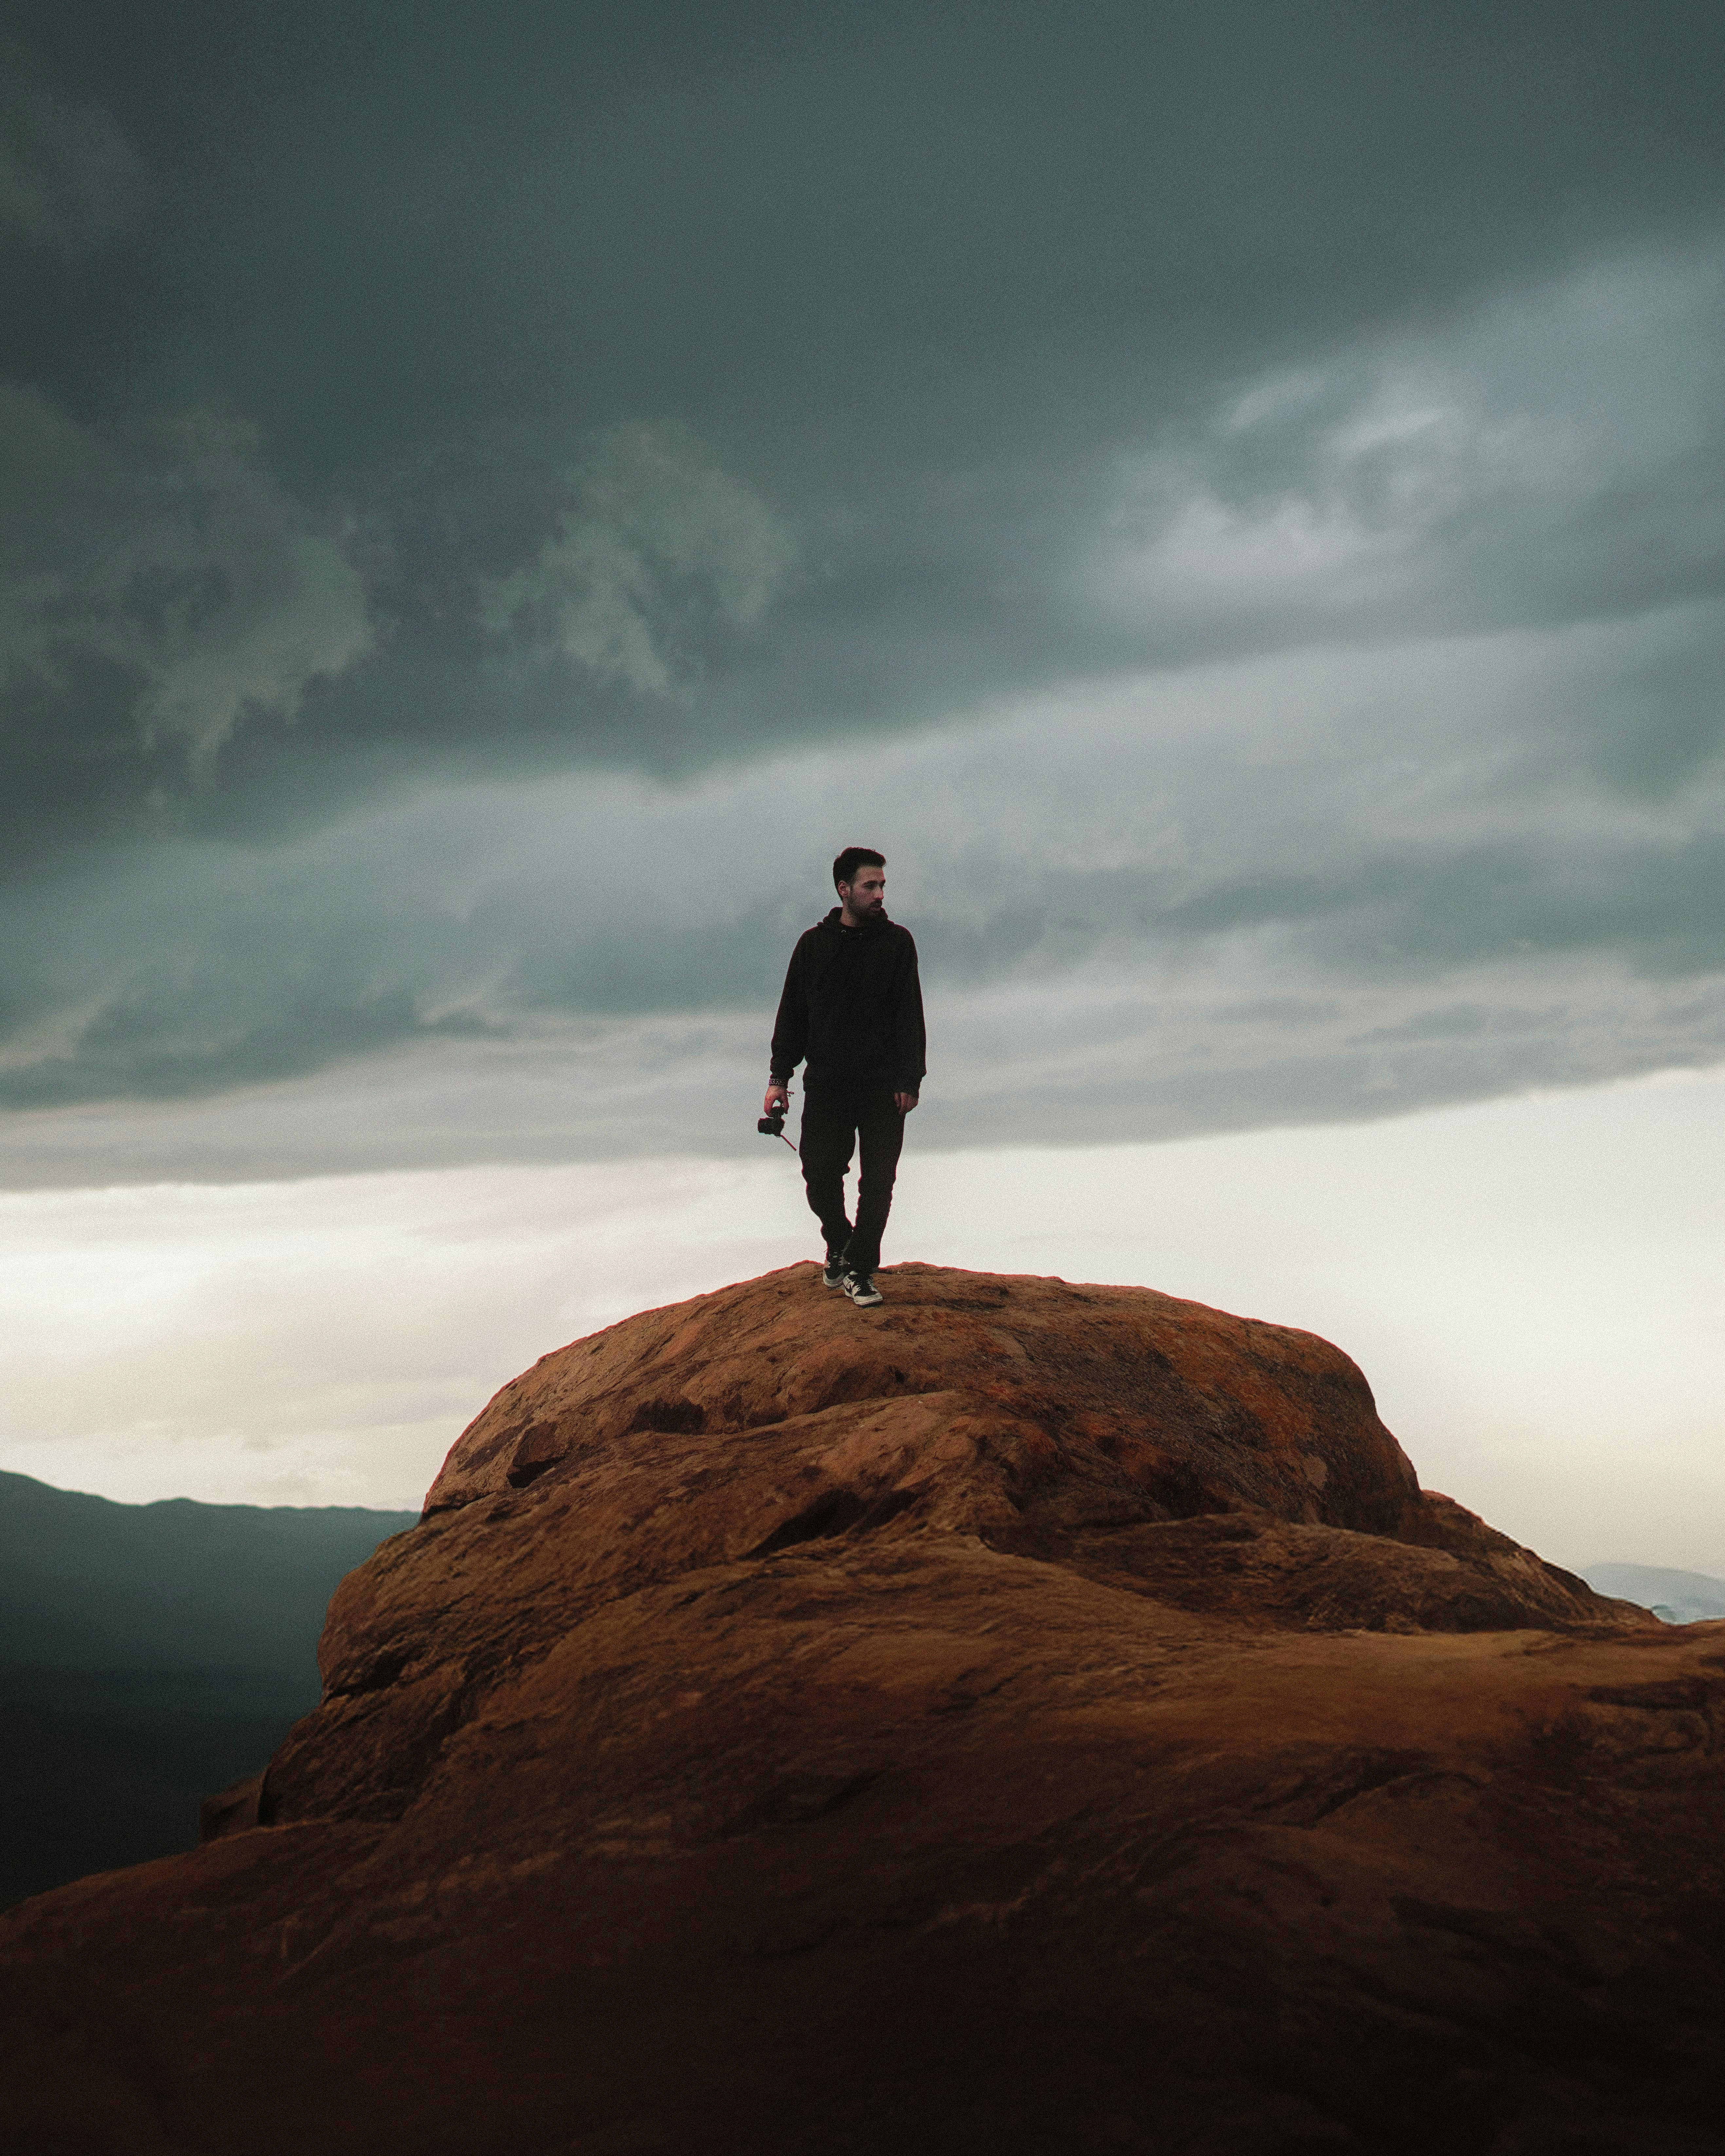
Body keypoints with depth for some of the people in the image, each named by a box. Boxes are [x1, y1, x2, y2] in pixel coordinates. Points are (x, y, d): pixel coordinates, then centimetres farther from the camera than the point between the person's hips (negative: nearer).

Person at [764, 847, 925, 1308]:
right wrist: (779, 1077, 2)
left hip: (883, 1086, -1)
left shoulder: (897, 943, 2)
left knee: (878, 1182, -3)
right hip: (826, 1084, 1)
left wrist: (910, 1080, -8)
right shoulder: (814, 944, 6)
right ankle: (840, 1246, 23)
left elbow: (909, 1017, 0)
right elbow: (792, 1013, 9)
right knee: (820, 1174, -1)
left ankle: (860, 1269, 5)